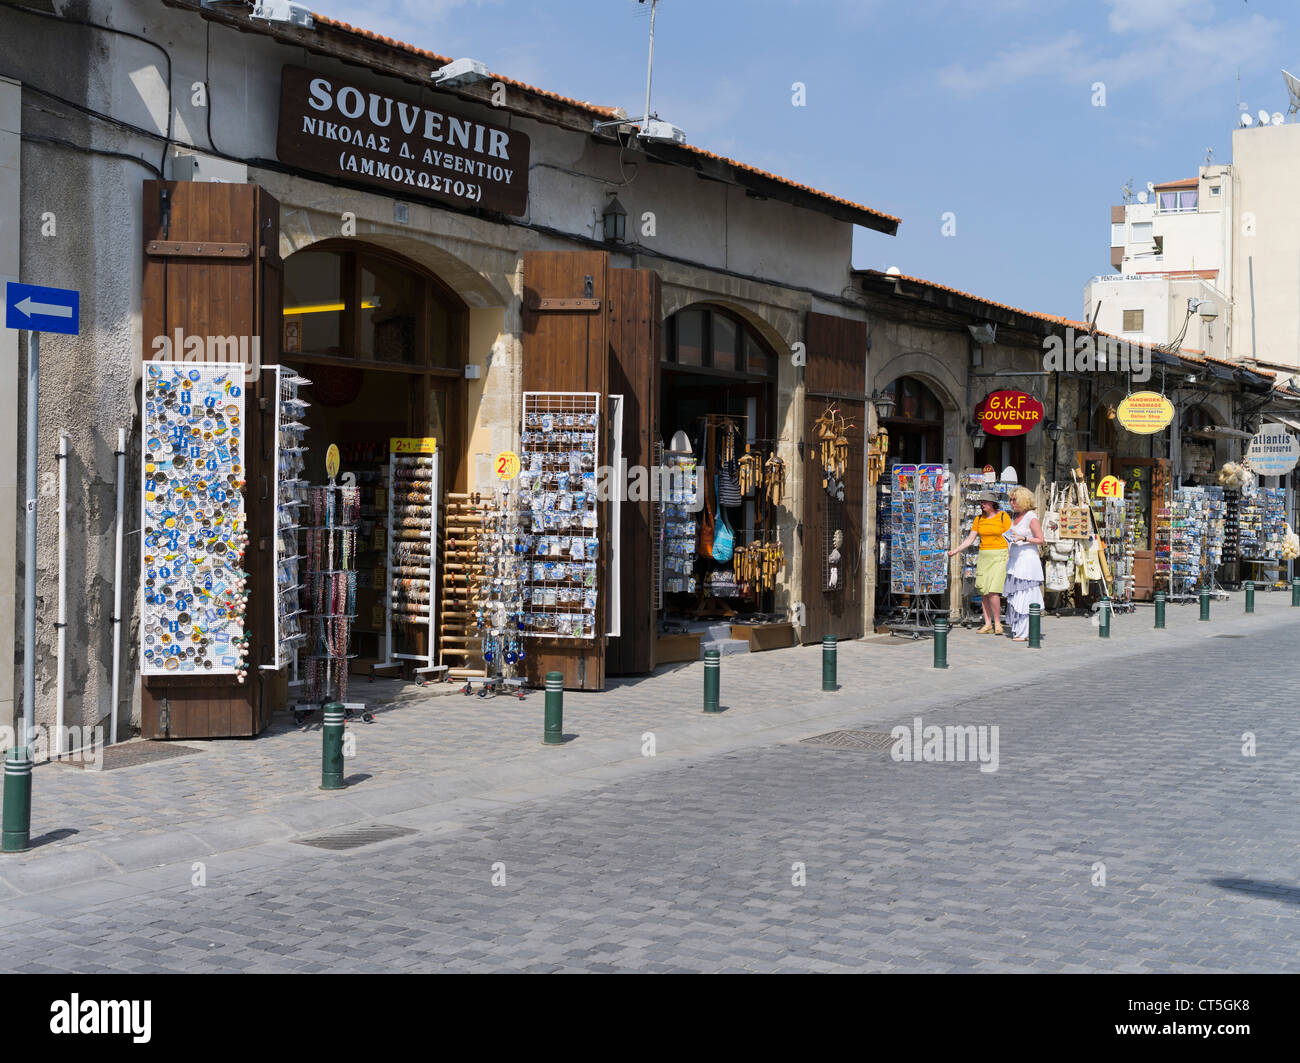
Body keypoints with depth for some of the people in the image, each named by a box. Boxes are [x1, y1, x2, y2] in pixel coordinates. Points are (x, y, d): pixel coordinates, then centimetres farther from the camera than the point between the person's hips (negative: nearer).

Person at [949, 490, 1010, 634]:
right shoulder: (979, 519, 9)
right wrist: (955, 551, 0)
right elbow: (970, 540, 11)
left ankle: (997, 623, -1)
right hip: (984, 556, 5)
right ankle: (988, 624, 9)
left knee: (993, 591, -15)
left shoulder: (1003, 517, -5)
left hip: (999, 557, -5)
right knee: (983, 592, 2)